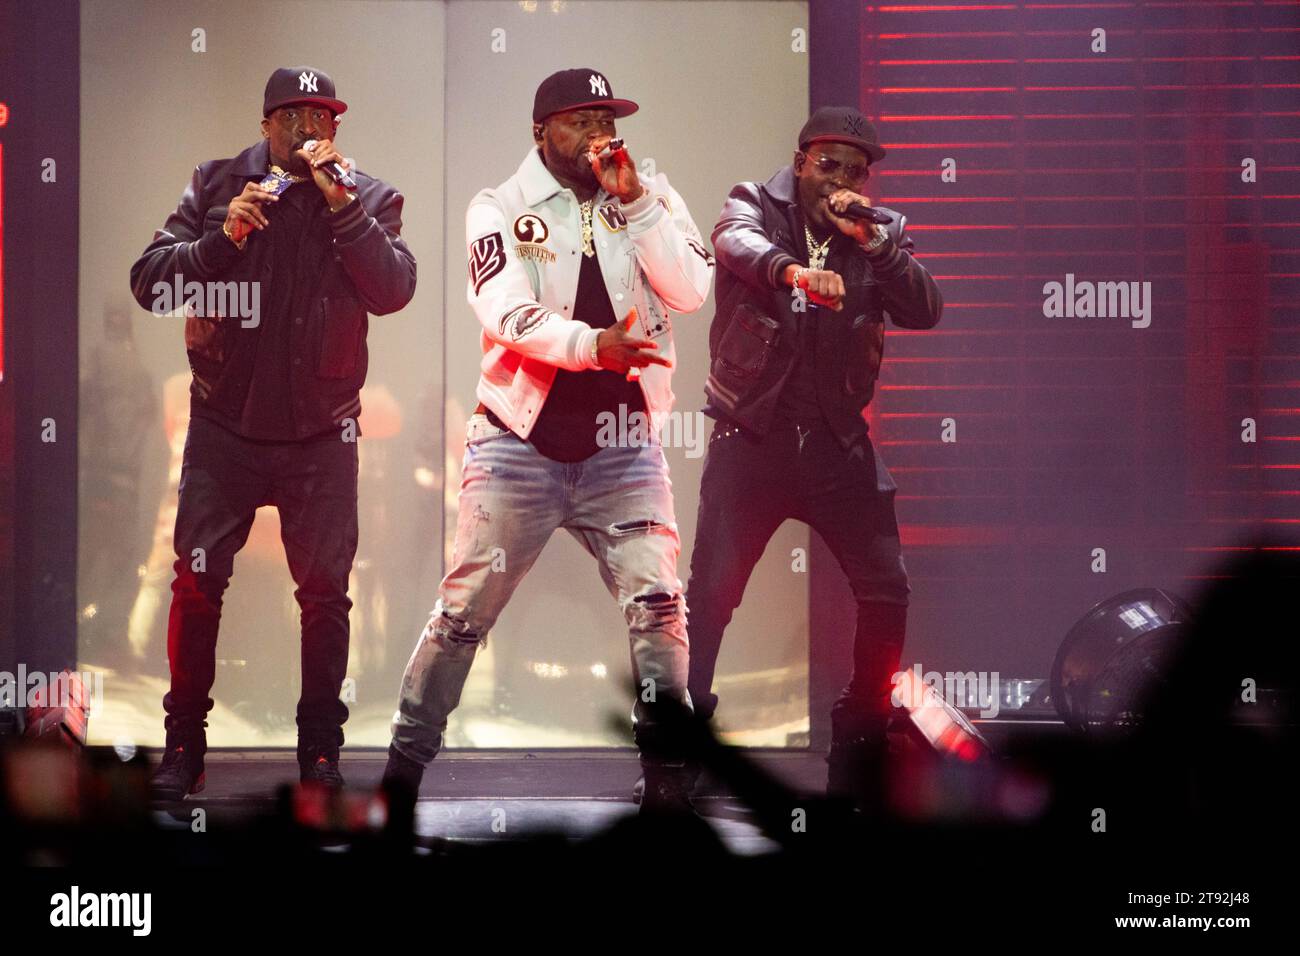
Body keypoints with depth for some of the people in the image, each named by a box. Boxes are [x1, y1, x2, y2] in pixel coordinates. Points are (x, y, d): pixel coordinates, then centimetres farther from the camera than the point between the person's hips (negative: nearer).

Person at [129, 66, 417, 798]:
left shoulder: (370, 199, 1)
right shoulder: (217, 187, 3)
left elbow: (394, 291, -14)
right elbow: (149, 282, -3)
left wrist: (341, 205, -19)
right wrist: (223, 237, -17)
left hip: (321, 434, 0)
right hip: (225, 427, 0)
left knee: (326, 591, 3)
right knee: (197, 584, -2)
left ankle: (321, 748, 15)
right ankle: (184, 745, 9)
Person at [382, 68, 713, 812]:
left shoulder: (652, 200, 7)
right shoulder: (502, 210, 0)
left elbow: (692, 291, -8)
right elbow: (508, 314, -16)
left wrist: (633, 203, -15)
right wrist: (591, 344, -32)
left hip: (621, 449, 2)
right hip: (520, 443, -2)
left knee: (658, 605, -8)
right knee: (465, 610, -1)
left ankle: (669, 773, -1)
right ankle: (405, 765, 9)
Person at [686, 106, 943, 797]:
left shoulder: (884, 233, 8)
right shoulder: (755, 206, 0)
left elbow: (926, 312, -6)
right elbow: (737, 243, -24)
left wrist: (869, 241, -18)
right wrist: (794, 269, -46)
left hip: (838, 446, 3)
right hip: (751, 440, -3)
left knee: (887, 593, 1)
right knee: (710, 592, -10)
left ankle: (860, 739, 17)